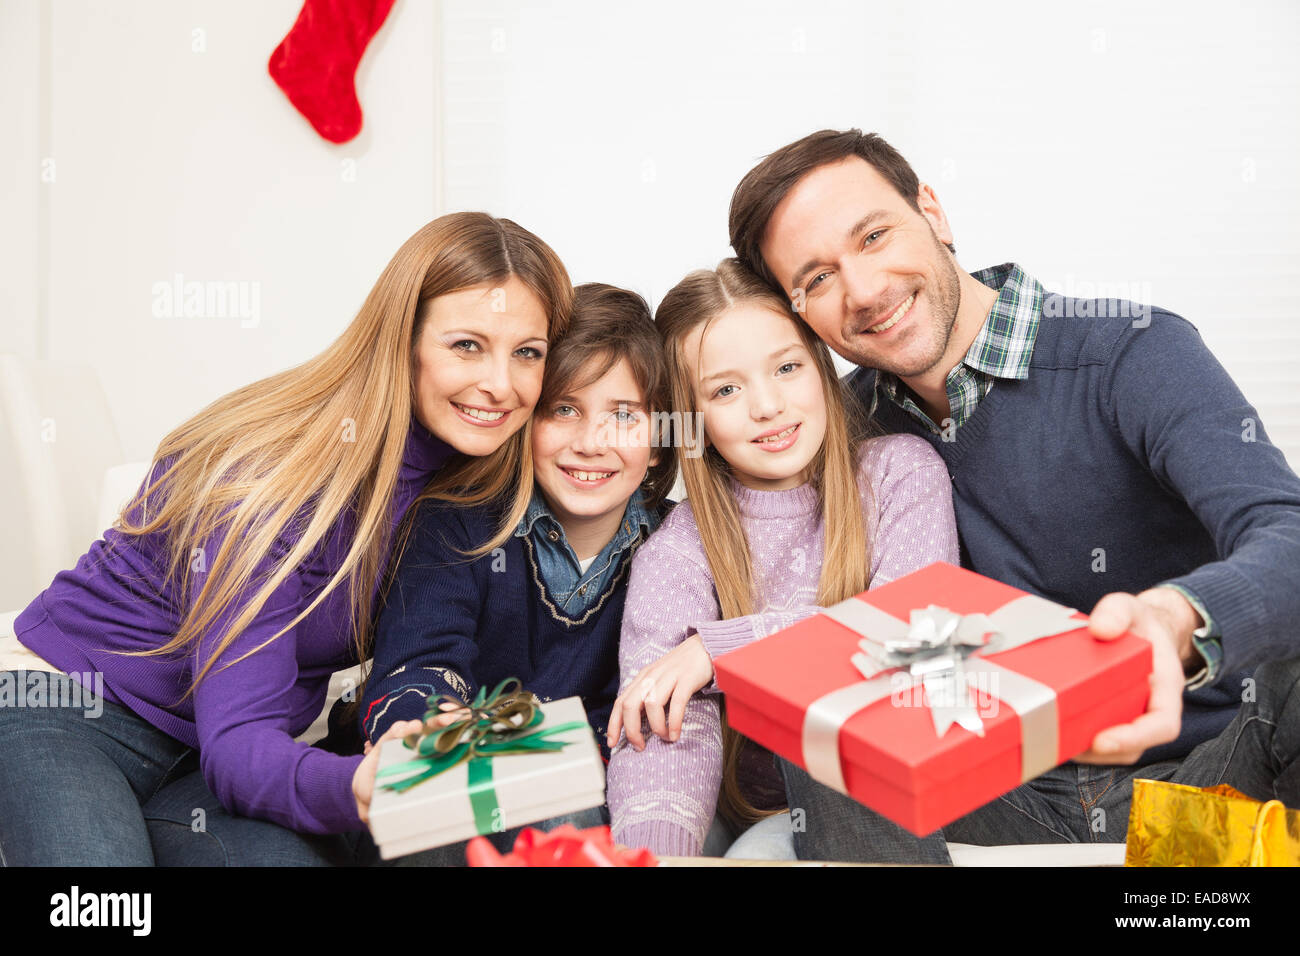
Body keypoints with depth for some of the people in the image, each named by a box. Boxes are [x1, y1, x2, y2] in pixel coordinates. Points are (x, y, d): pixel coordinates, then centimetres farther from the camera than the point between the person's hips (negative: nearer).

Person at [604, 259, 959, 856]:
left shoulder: (902, 471, 0)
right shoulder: (676, 552, -4)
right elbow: (664, 732, -18)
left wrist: (716, 647, -19)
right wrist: (651, 850, -40)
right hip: (768, 823, -1)